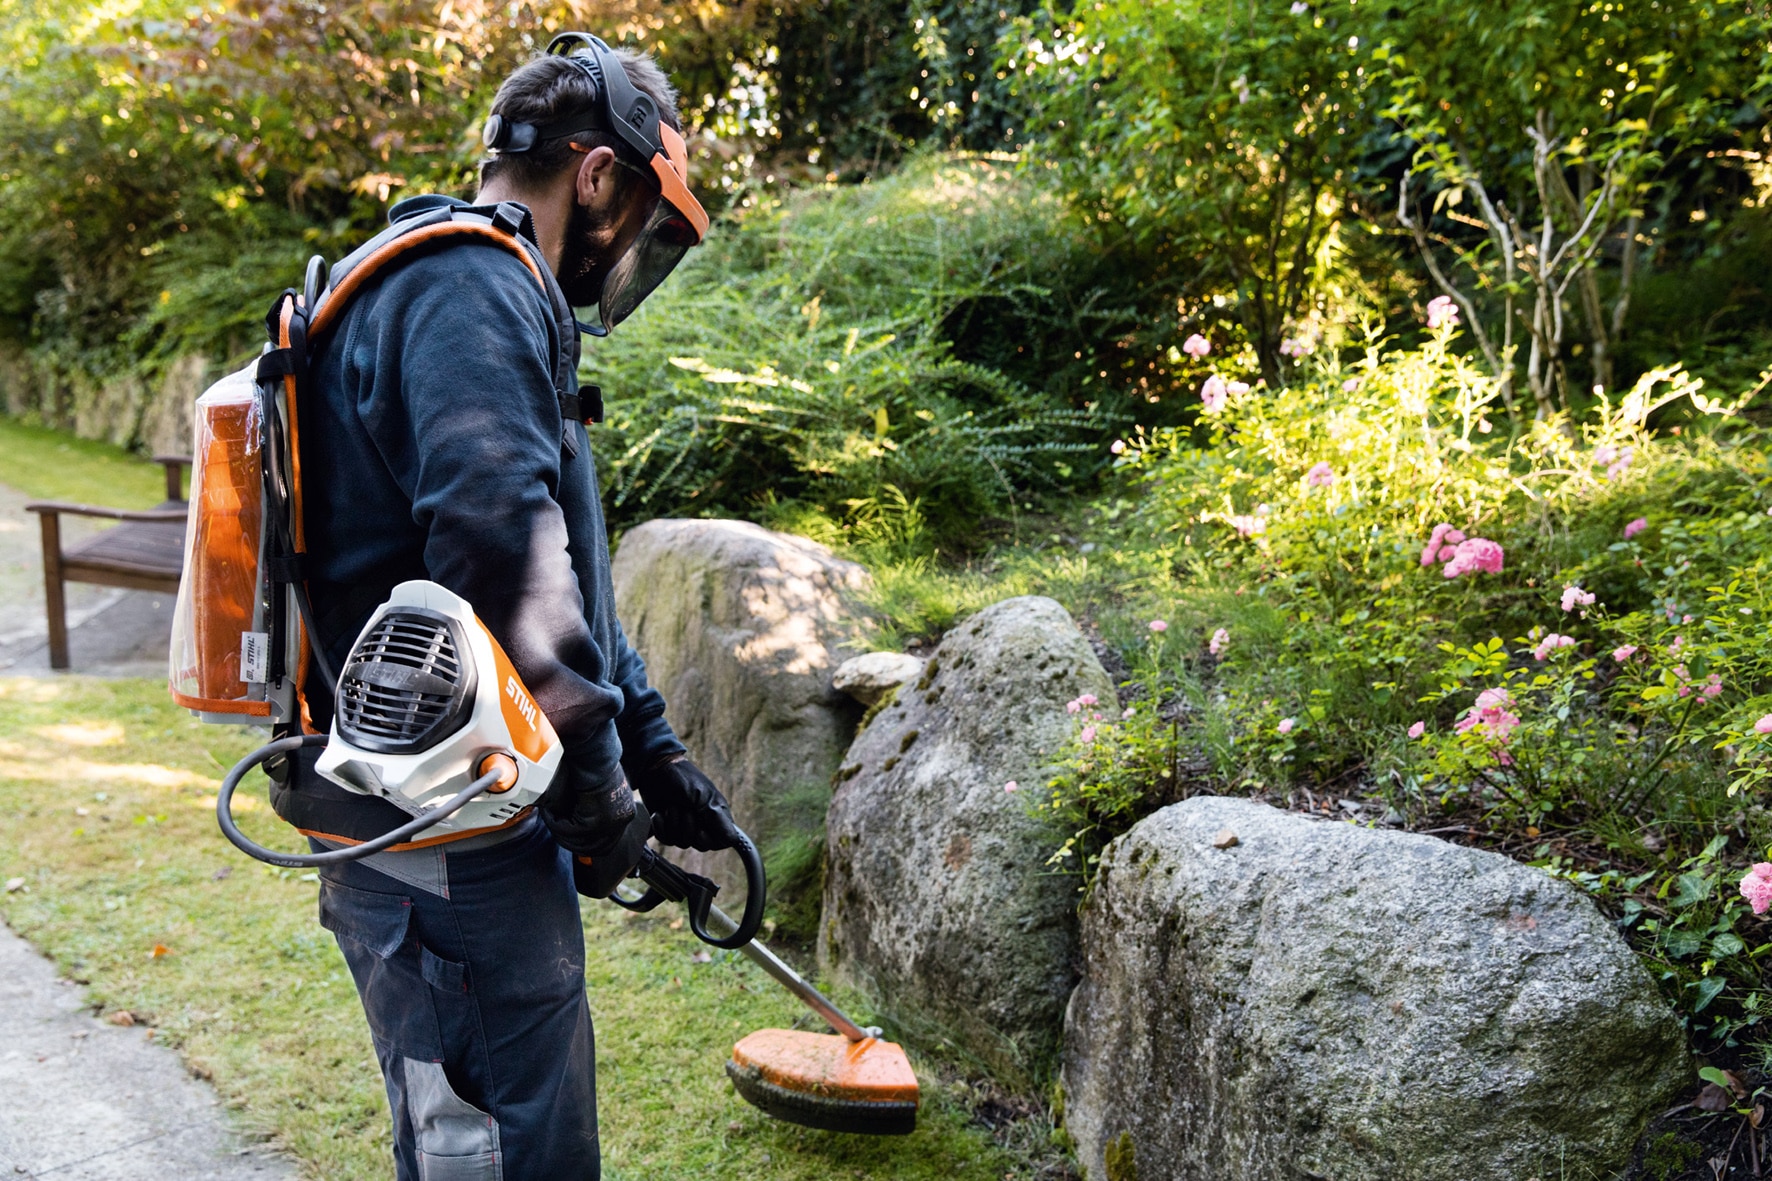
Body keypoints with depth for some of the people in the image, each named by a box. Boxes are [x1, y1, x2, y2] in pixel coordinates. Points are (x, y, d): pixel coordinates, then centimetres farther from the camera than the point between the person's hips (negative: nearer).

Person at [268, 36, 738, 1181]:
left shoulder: (469, 289, 21)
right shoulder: (474, 289, -15)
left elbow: (569, 576, 24)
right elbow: (500, 551, -29)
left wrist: (657, 752, 23)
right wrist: (594, 791, -17)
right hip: (445, 841, -11)